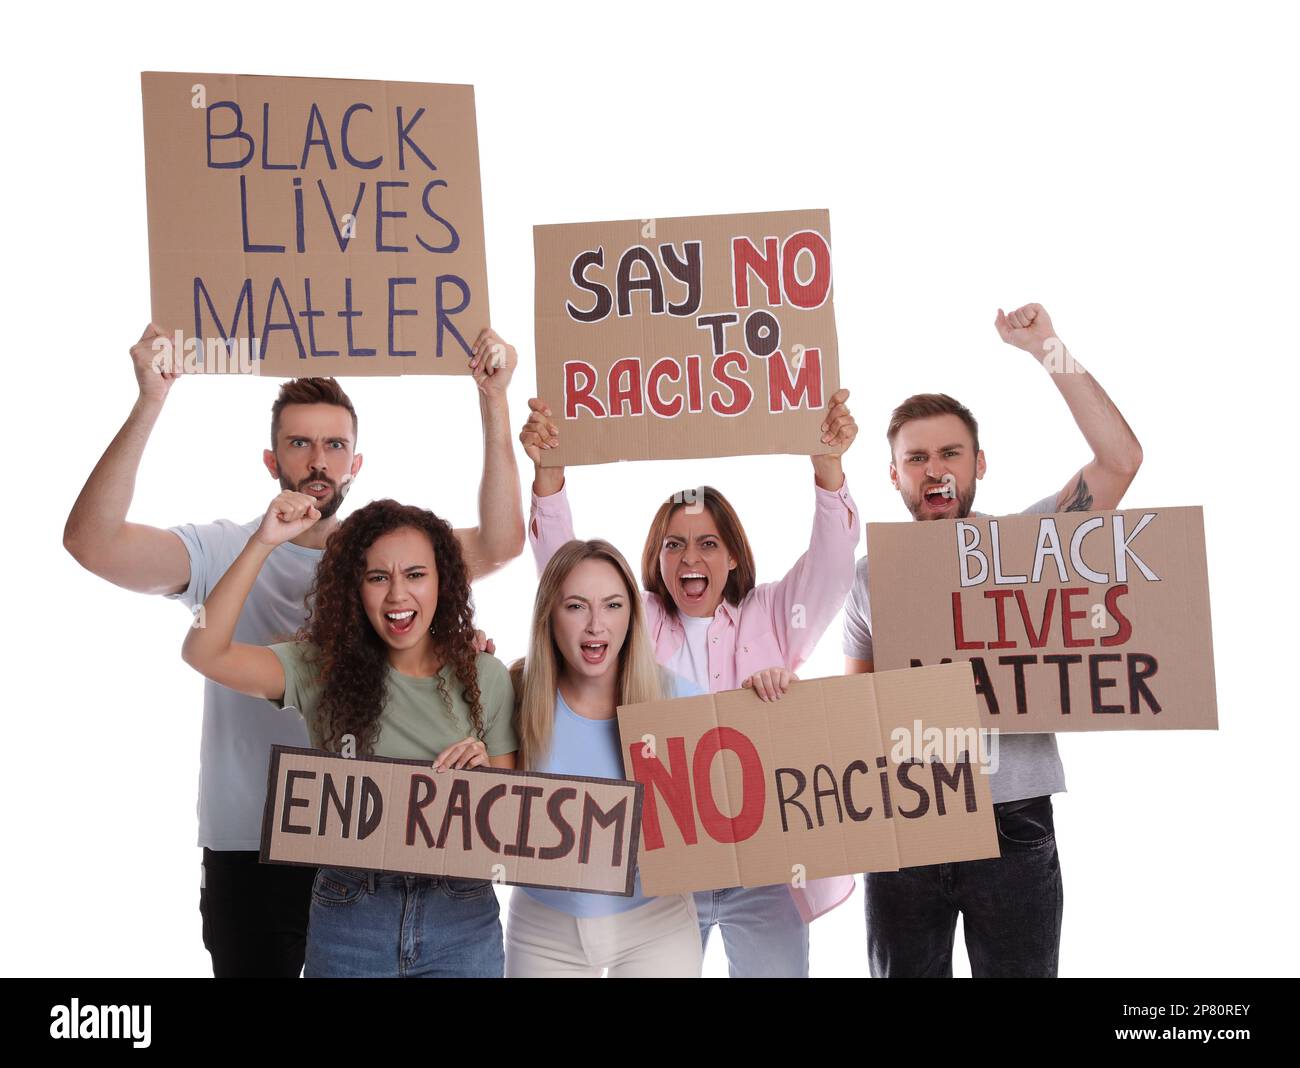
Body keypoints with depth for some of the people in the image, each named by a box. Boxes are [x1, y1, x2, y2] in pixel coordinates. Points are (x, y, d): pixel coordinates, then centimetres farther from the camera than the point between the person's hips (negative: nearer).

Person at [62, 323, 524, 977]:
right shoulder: (224, 552, -4)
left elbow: (499, 546, -14)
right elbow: (91, 541, -18)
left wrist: (493, 401, -20)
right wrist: (150, 404, -26)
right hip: (248, 853, -2)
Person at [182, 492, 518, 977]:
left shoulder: (484, 677, 1)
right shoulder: (324, 670, -2)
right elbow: (204, 652, -16)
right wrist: (263, 542, -19)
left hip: (461, 919, 1)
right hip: (347, 919, 0)